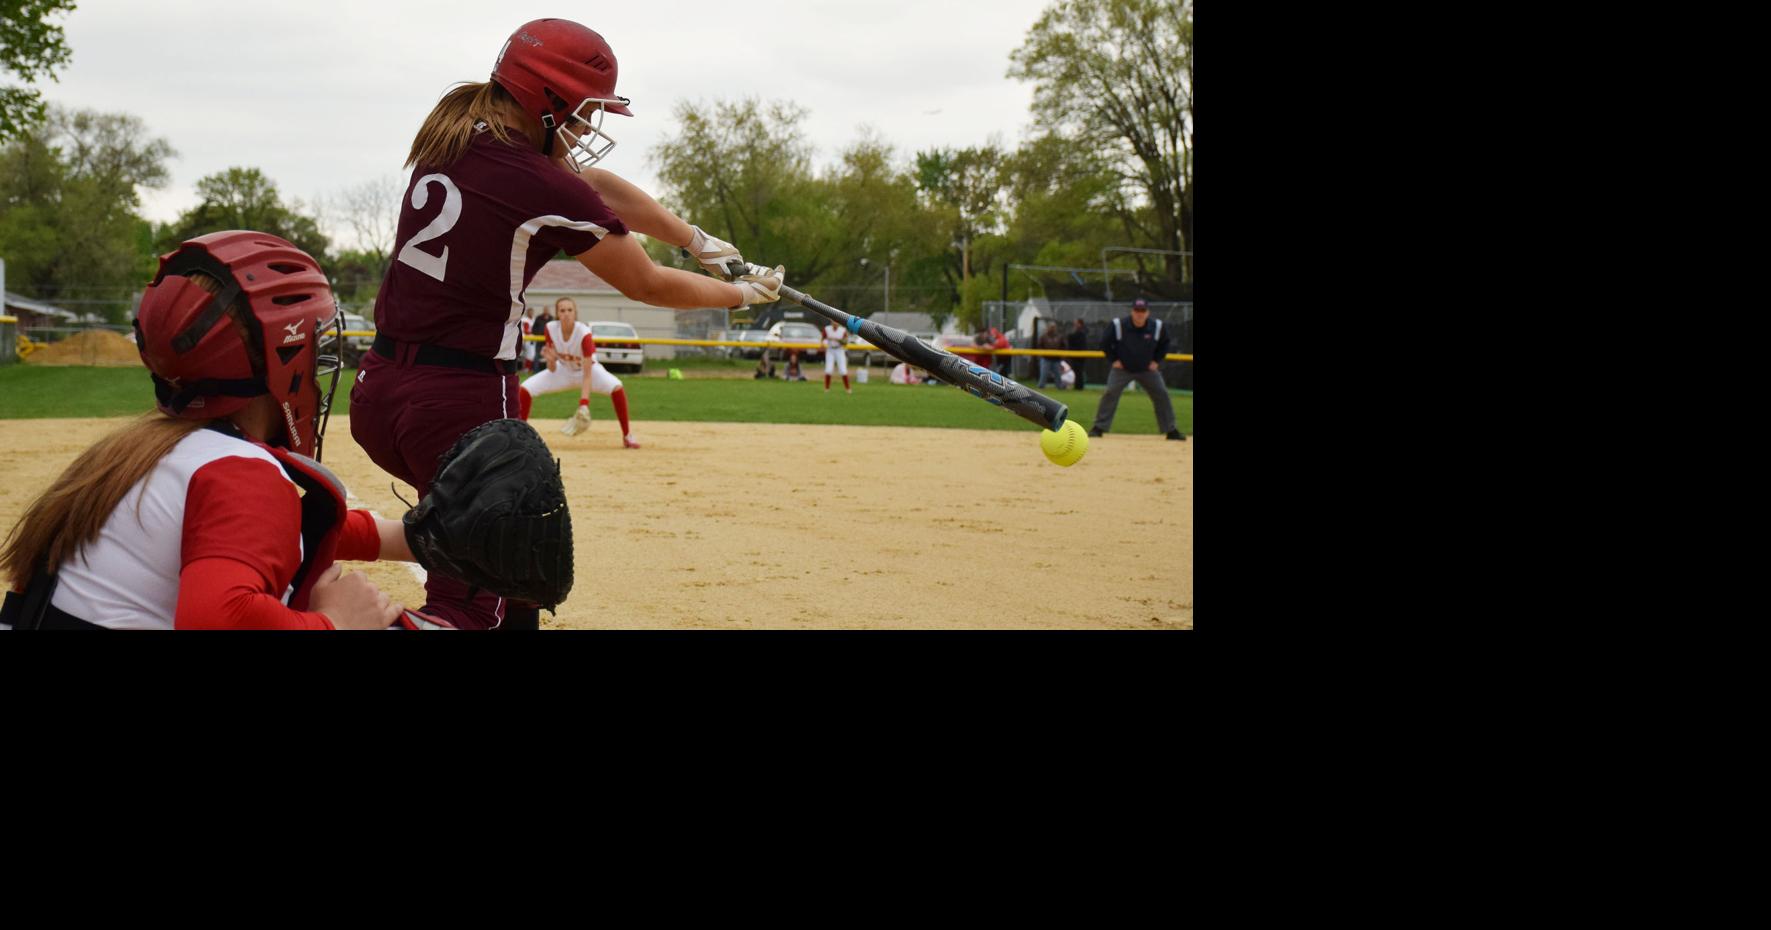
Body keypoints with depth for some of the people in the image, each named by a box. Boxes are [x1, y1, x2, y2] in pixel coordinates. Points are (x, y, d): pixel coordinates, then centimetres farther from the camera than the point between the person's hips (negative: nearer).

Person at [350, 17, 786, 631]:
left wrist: (698, 242, 23)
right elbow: (647, 286, -1)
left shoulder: (453, 134, 8)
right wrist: (741, 293, 16)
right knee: (467, 604, -3)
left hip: (377, 390, 9)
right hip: (462, 400, -8)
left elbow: (597, 185, 17)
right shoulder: (548, 190, -14)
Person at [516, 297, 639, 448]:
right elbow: (552, 370, -12)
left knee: (616, 388, -33)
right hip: (564, 371, 4)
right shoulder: (551, 329, -20)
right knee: (524, 390, -14)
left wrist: (584, 404, -46)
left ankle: (627, 436, -18)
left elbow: (587, 375, -34)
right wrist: (550, 359, -36)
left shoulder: (584, 334, -31)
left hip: (589, 369, -3)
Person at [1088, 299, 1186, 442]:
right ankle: (1099, 428, -10)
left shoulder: (1157, 327, -11)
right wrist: (1114, 360, -9)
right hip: (1122, 369, -2)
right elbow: (1105, 344, -3)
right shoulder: (1118, 325, -18)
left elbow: (1164, 344, 8)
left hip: (1147, 369, 2)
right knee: (1111, 393, -18)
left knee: (1162, 395, -3)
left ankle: (1171, 431, 8)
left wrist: (1156, 360, 0)